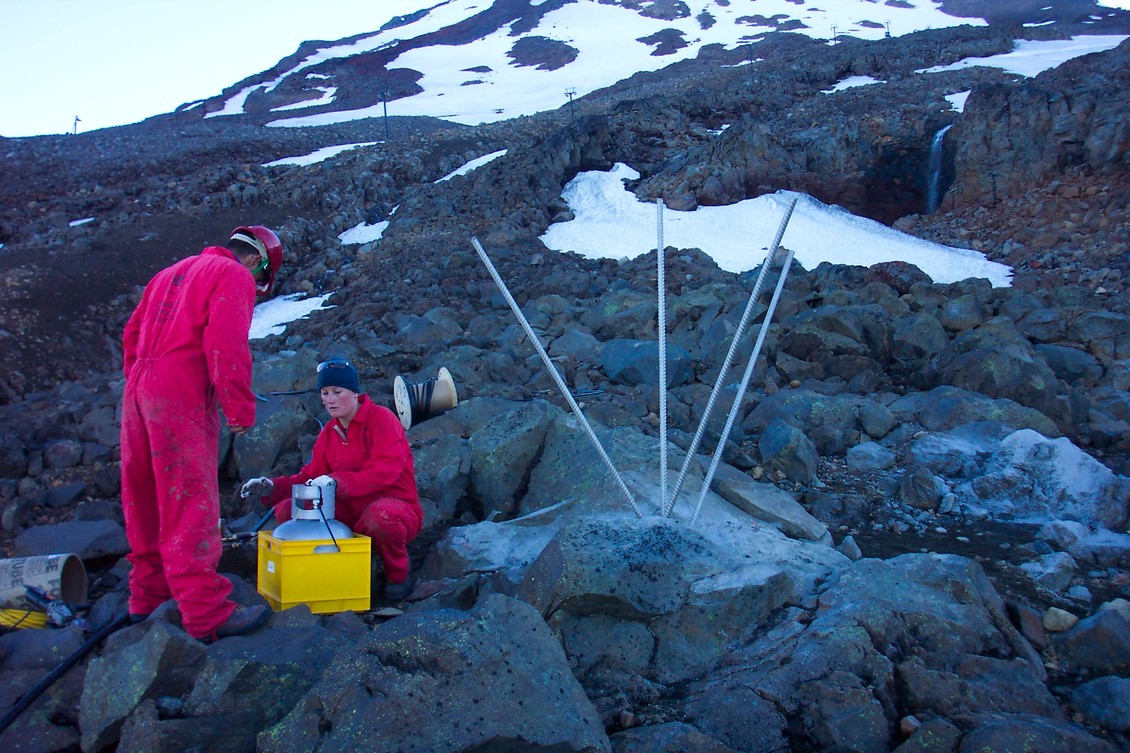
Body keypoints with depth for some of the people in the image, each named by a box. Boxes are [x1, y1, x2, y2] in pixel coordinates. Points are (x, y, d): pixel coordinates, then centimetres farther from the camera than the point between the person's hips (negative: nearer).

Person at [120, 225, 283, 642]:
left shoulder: (170, 274, 25)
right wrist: (241, 406, -12)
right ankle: (206, 613, -7)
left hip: (138, 390, 8)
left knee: (146, 499, 14)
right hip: (183, 395, -8)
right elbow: (226, 344, -15)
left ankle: (149, 595, 26)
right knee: (190, 502, -8)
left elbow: (132, 334, 22)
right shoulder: (235, 276, -1)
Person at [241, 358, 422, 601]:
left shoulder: (382, 419, -11)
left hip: (398, 508, -6)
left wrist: (337, 482, -36)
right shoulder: (329, 432, 11)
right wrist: (272, 487, -8)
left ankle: (398, 573, -8)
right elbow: (311, 476, 10)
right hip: (350, 512, 6)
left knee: (379, 516, -42)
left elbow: (385, 472, -24)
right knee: (286, 510, -10)